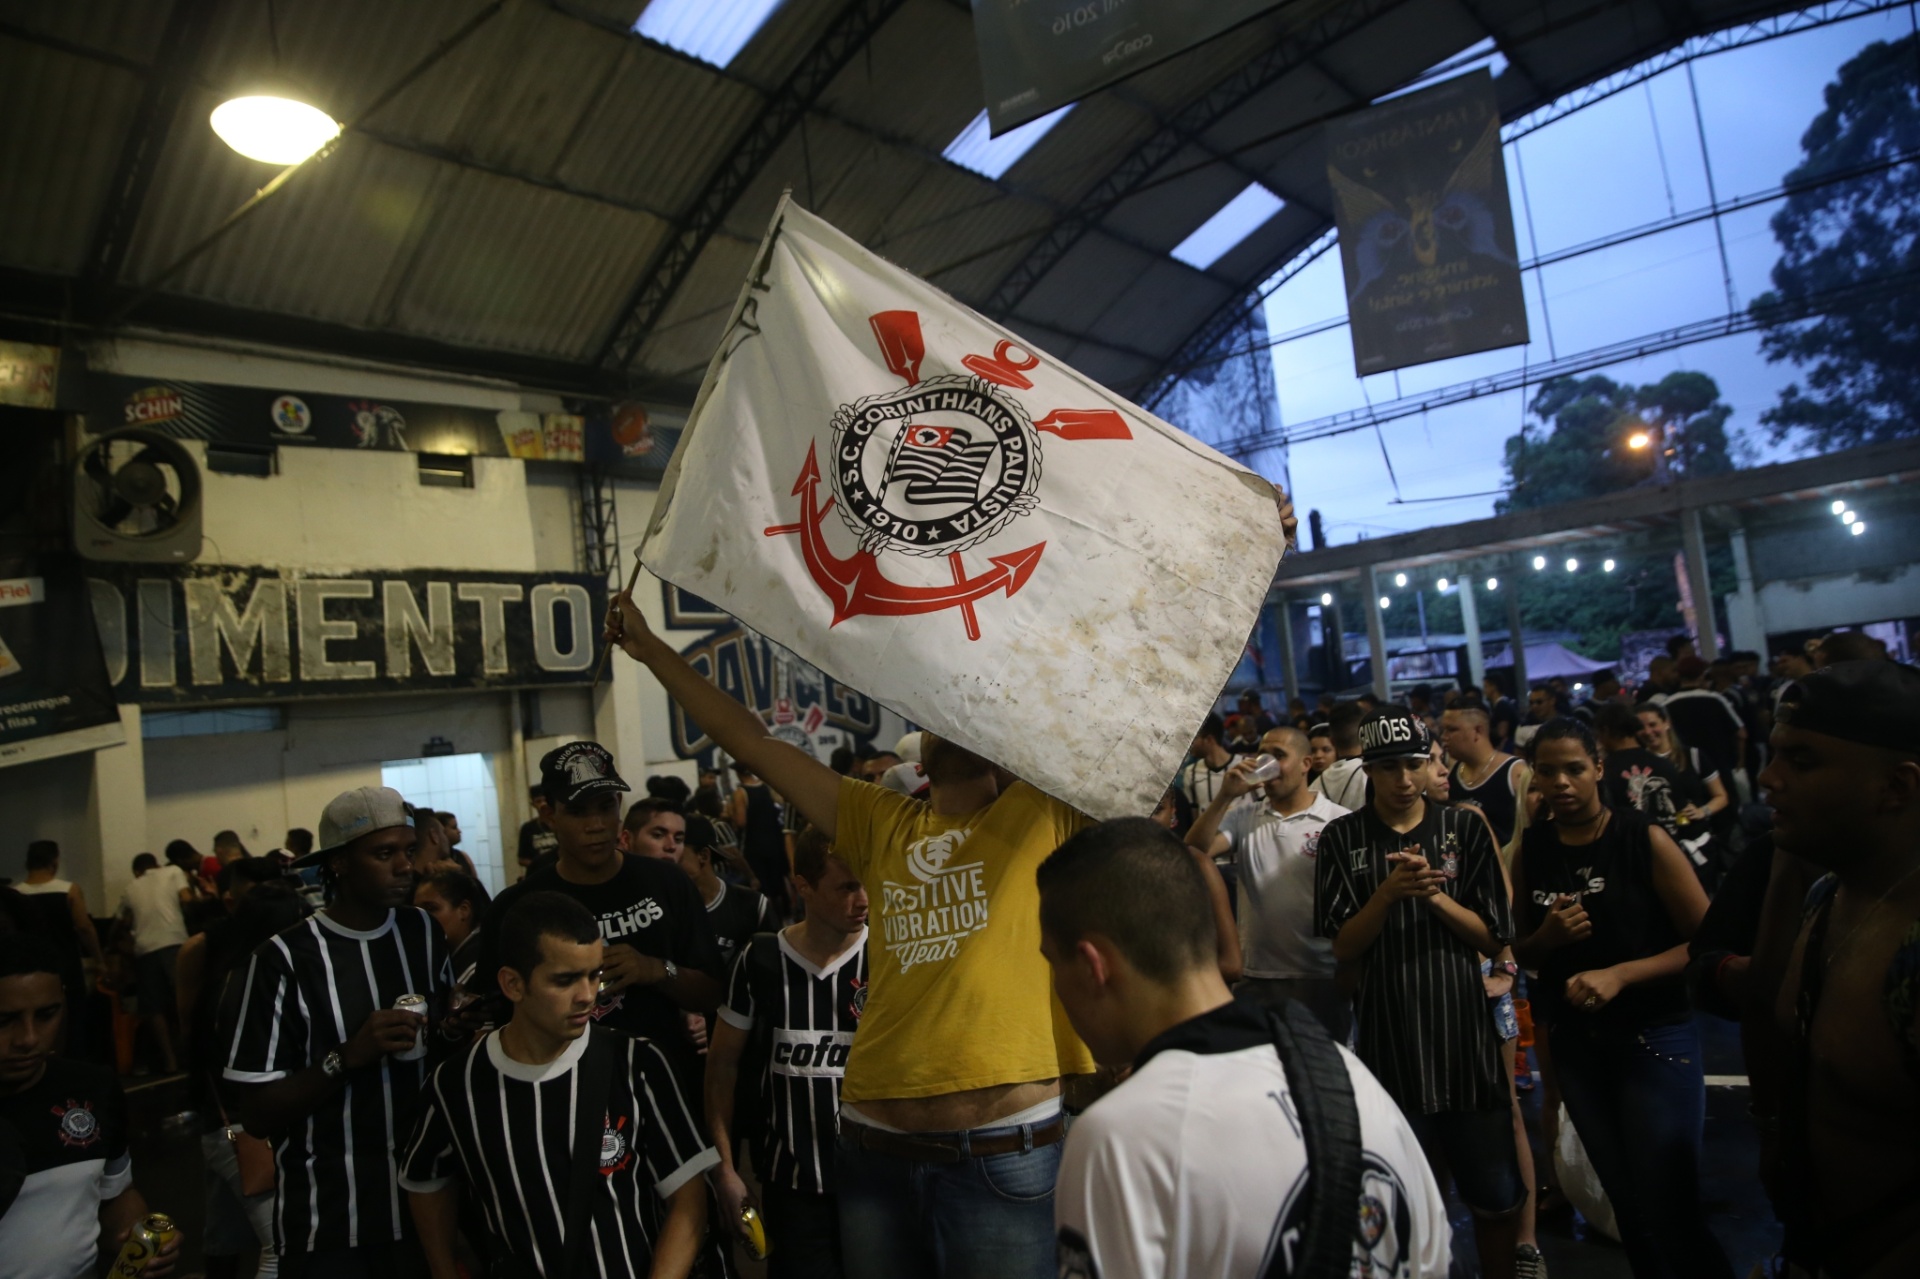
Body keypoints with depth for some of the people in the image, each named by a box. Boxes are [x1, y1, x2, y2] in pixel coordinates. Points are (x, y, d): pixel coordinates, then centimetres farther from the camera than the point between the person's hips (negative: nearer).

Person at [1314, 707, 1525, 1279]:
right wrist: (1388, 893, -19)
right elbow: (1343, 948, -4)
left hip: (1465, 1034, 1)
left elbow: (1493, 939, 1)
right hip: (1388, 1041, -1)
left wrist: (1433, 894, -15)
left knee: (1497, 1194, 11)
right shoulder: (1342, 838, -1)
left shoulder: (1465, 829, 2)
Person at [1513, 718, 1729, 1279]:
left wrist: (1620, 974, -23)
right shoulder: (1530, 850, 0)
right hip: (1575, 1043, 4)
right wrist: (1548, 937, -12)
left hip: (1655, 1038, -4)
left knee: (1671, 1208, -1)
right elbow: (1522, 953, 9)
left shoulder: (1645, 840, -11)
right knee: (1627, 1204, 19)